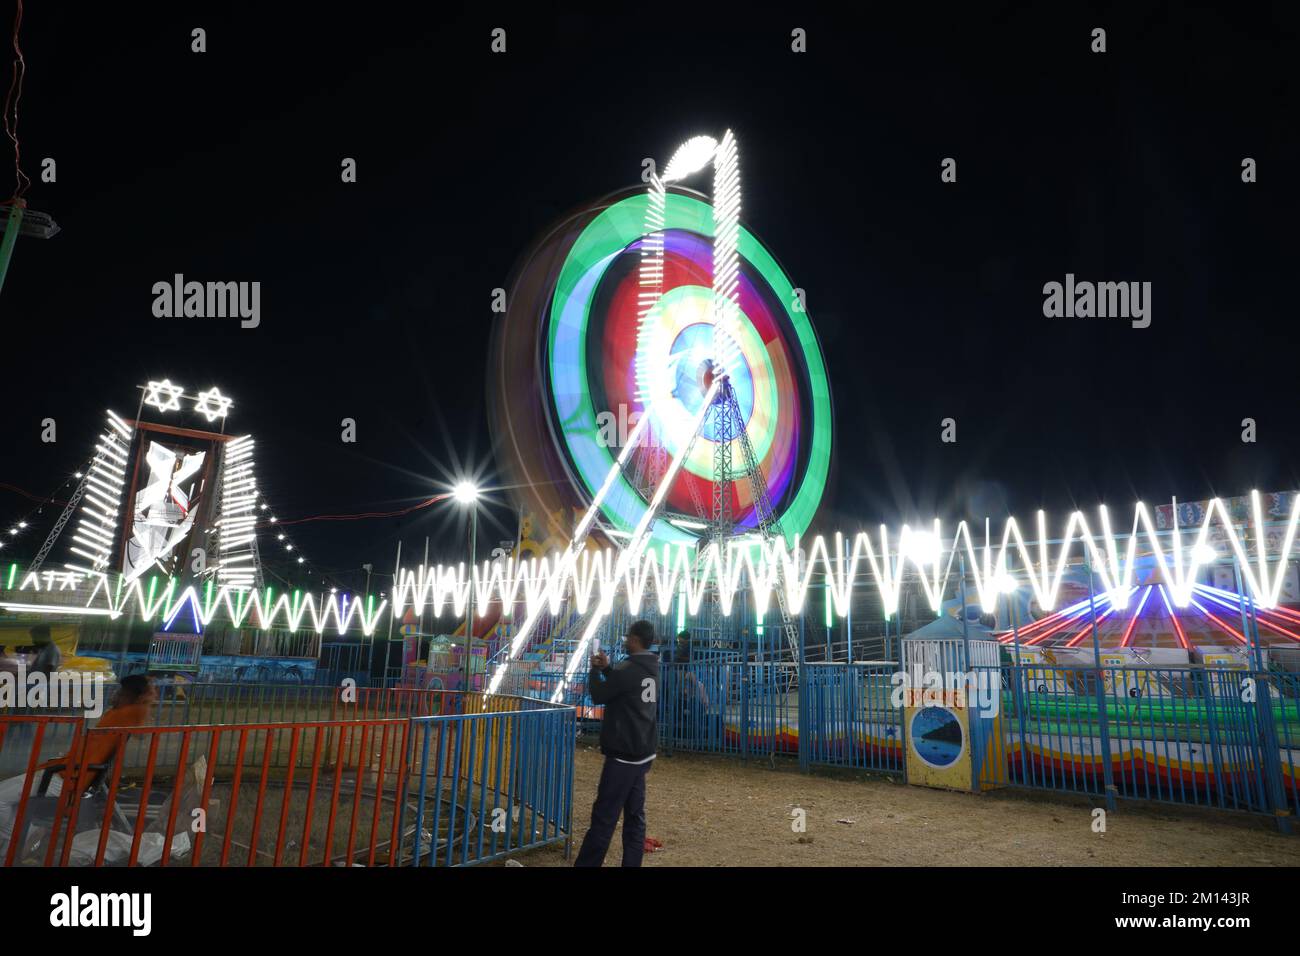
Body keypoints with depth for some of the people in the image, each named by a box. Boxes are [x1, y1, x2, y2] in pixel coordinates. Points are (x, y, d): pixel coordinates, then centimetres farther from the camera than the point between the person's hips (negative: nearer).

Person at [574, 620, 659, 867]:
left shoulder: (628, 668, -19)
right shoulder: (652, 669, 9)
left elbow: (598, 696, -8)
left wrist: (594, 670, 7)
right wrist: (606, 668, 11)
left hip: (623, 754, -9)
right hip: (642, 753, 9)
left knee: (604, 816, -4)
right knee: (635, 815, 11)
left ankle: (586, 864, 0)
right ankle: (632, 863, 14)